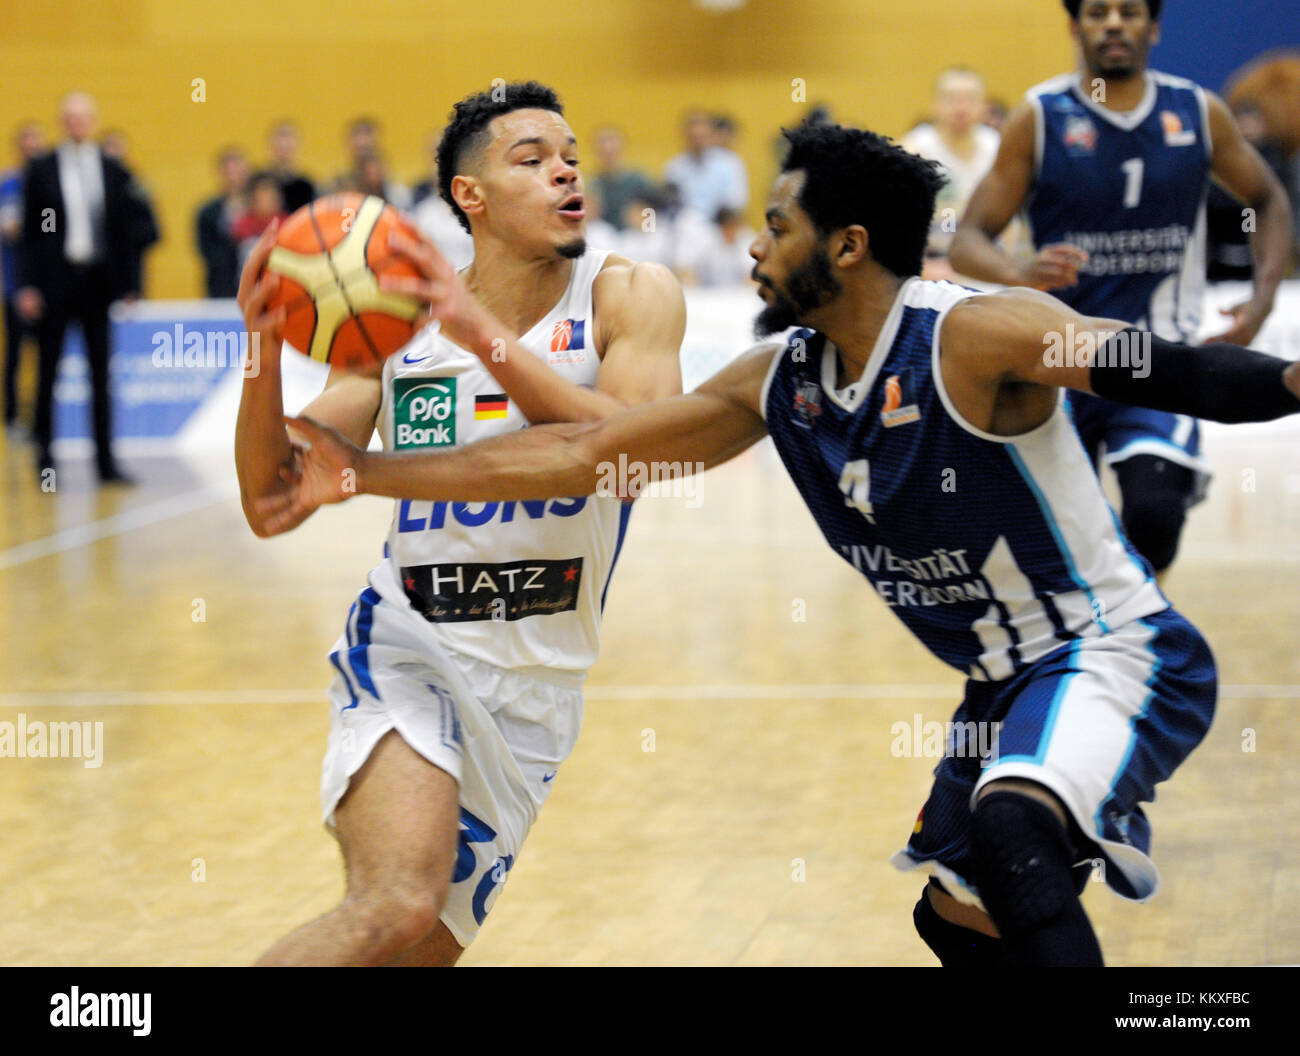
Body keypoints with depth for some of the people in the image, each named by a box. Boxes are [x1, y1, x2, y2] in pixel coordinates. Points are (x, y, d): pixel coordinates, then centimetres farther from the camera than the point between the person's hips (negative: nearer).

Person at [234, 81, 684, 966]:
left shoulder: (629, 298, -3)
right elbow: (274, 506, -3)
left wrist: (489, 338, -29)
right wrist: (264, 353, -19)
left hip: (533, 691, 2)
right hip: (407, 649, -2)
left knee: (423, 950, 6)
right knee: (396, 909, -28)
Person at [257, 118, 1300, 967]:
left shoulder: (980, 334, -21)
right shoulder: (777, 383, 1)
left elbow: (1171, 373, -33)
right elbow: (586, 451, 3)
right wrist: (365, 472, 1)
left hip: (1119, 655, -9)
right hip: (1009, 687, 9)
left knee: (1005, 823, -35)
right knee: (957, 916, 19)